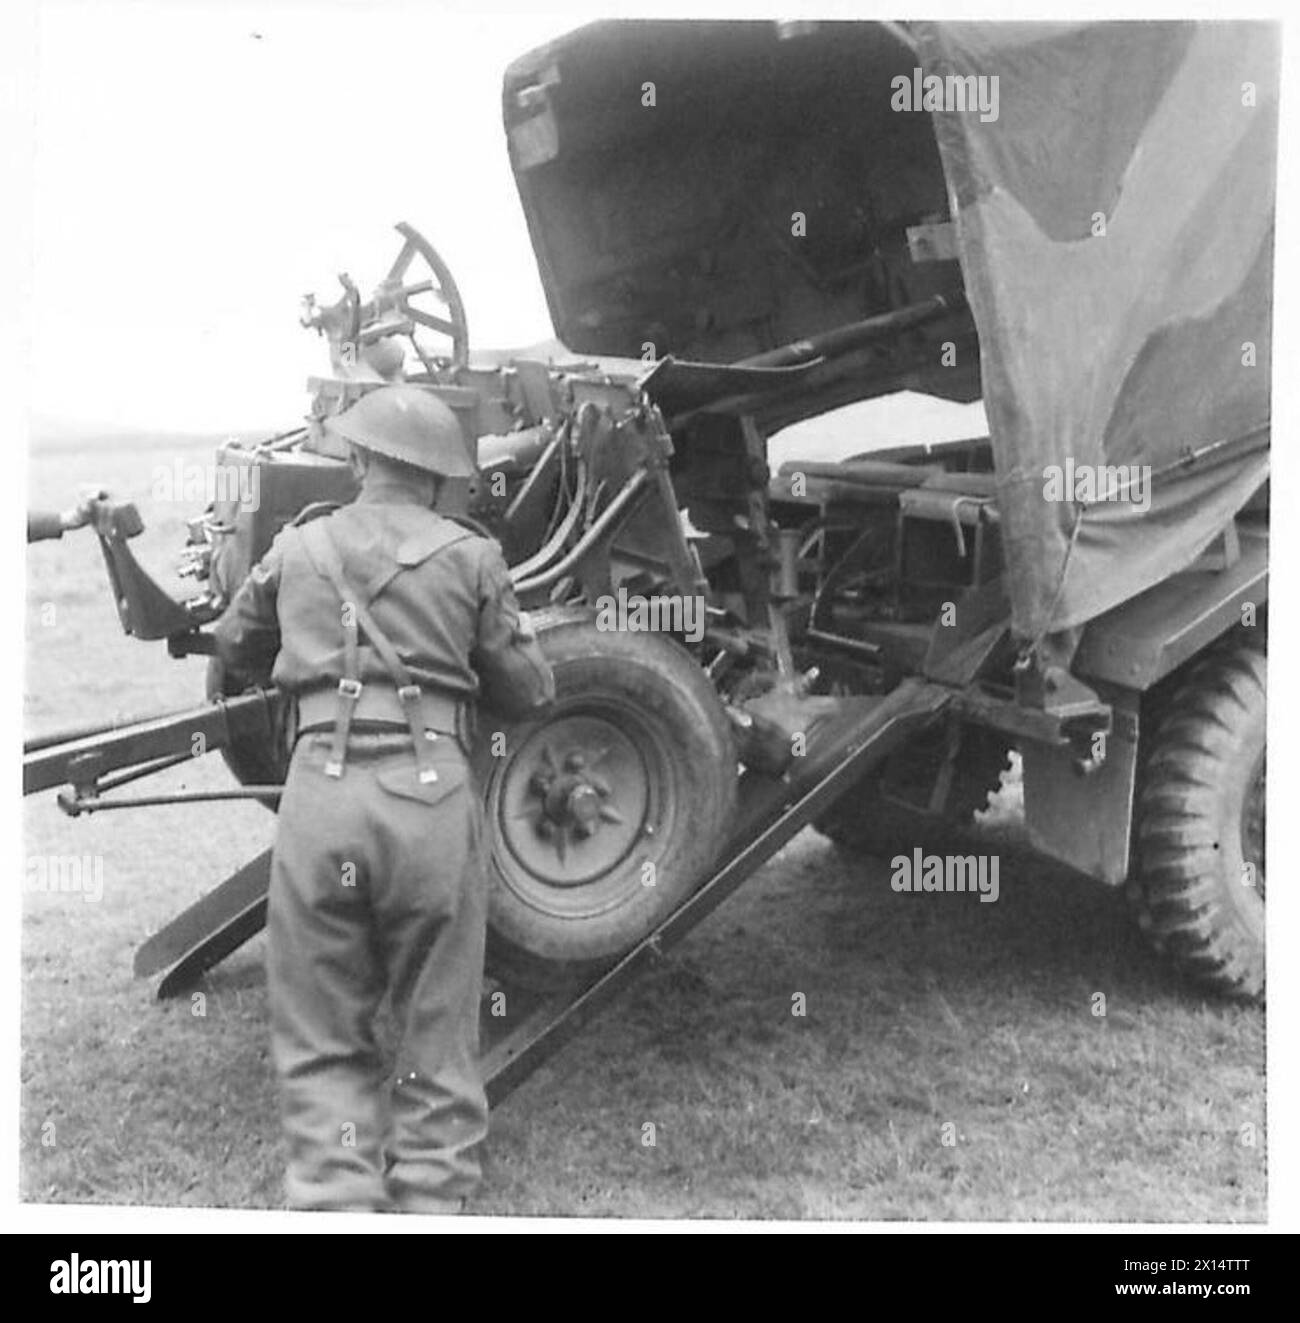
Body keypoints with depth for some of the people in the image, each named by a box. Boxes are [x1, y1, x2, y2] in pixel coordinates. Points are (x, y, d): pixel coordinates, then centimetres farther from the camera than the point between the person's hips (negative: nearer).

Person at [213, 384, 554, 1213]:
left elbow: (235, 648, 28)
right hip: (431, 793, -1)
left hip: (321, 791, 1)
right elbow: (529, 693, 10)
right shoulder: (470, 557, 6)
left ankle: (333, 1199, 3)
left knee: (322, 1038, 12)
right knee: (438, 1036, 12)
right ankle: (429, 1200, 13)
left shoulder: (299, 548, 12)